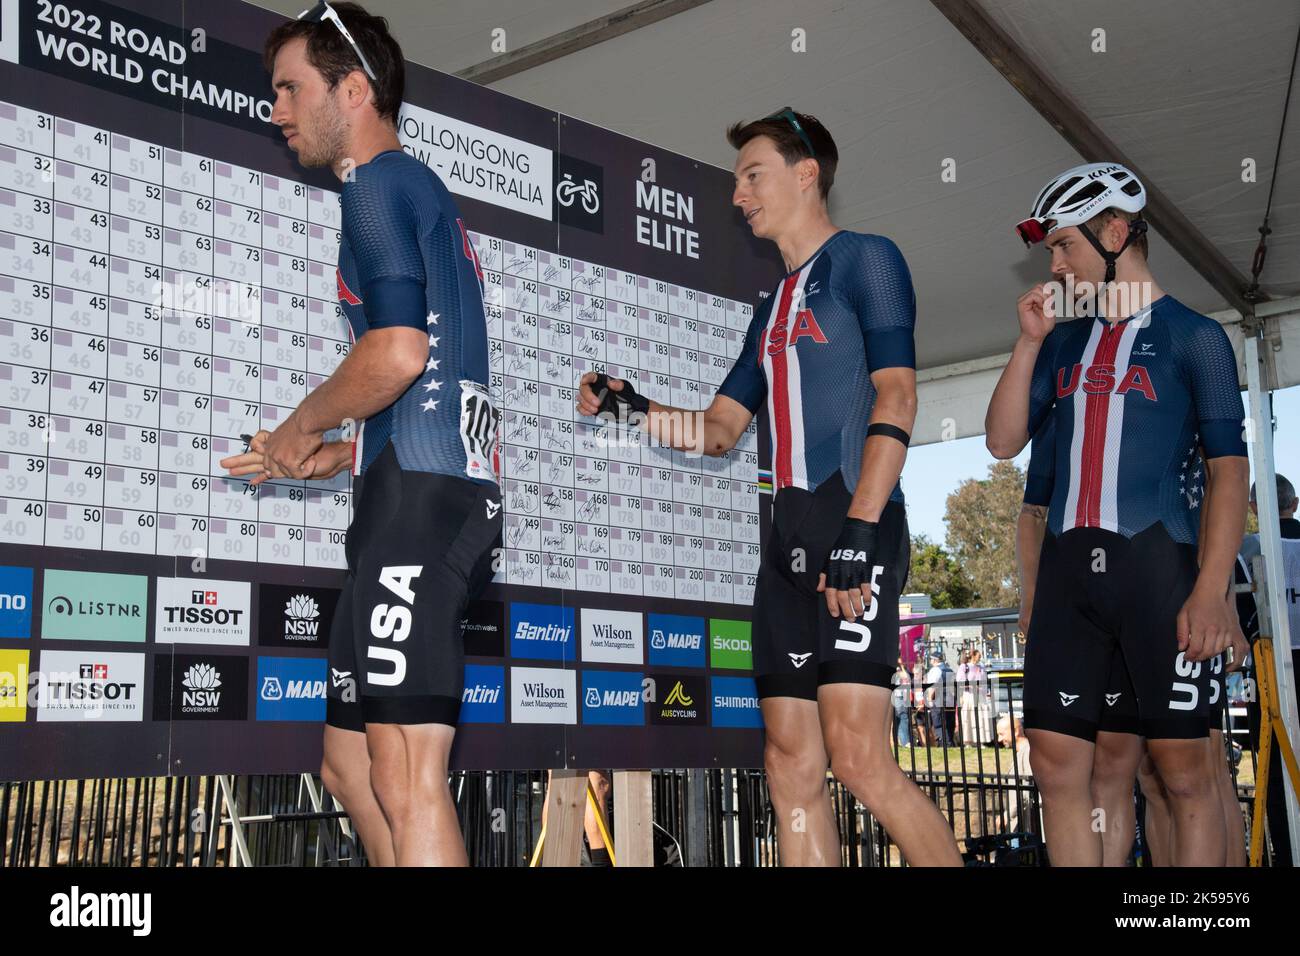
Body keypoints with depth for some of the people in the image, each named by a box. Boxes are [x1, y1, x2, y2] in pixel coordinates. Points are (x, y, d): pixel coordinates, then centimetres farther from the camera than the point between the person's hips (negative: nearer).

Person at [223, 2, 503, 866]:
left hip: (422, 500, -10)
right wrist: (326, 459, 25)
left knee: (405, 776, -13)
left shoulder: (380, 182, -2)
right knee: (351, 765, 14)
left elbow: (398, 350, -18)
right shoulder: (424, 194, 28)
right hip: (447, 496, 10)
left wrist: (302, 425, -2)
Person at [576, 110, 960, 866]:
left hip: (855, 526, -8)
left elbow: (896, 397, -10)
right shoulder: (774, 305, 25)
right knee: (792, 765, 3)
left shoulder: (866, 259, 2)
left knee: (860, 755, -17)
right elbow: (719, 430, 24)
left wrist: (859, 529, -19)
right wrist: (636, 409, 7)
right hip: (791, 535, 8)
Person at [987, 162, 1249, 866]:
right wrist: (1029, 341, 5)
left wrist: (1212, 589, -13)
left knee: (1183, 767, -4)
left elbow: (1229, 470, -2)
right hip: (1068, 566, 5)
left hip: (1158, 562, -5)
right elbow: (1004, 441, 14)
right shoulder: (1065, 341, 19)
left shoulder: (1193, 337, 4)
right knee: (1057, 762, 1)